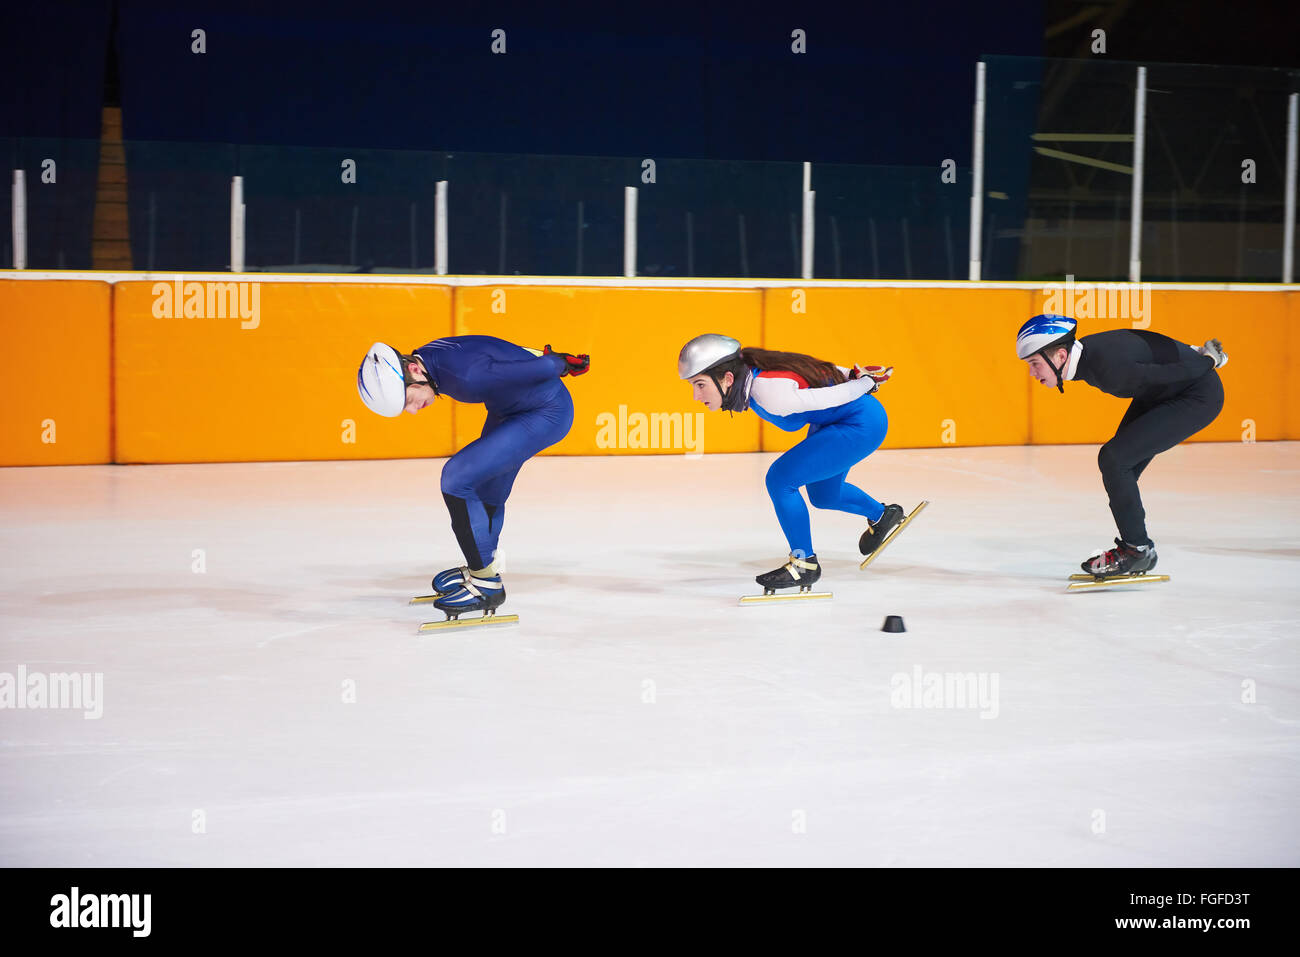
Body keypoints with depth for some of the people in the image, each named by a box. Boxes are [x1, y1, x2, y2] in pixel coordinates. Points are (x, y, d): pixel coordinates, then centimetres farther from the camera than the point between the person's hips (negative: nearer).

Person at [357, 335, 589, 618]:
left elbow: (544, 369, -31)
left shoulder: (466, 376, -35)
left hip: (546, 413, -9)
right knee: (486, 497, 19)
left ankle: (487, 584, -8)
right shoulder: (428, 356, -7)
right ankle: (478, 571, 42)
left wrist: (561, 364, -9)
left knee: (457, 477, -17)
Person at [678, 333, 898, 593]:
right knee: (822, 495, 27)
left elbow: (834, 396, -25)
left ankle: (805, 563, -2)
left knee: (780, 479, -16)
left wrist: (866, 383, -8)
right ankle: (881, 515, 54)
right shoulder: (745, 371, -9)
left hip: (862, 424, -10)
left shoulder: (769, 392, -35)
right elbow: (813, 369, 5)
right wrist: (850, 374, 13)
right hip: (834, 422, 10)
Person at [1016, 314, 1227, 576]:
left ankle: (1138, 550, -6)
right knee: (1119, 465, 6)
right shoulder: (1083, 352, -7)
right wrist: (1196, 352, 13)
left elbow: (1178, 372, -26)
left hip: (1199, 396, -9)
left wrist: (1208, 360, -8)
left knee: (1113, 459, -16)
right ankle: (1134, 545, 18)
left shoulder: (1108, 369, -35)